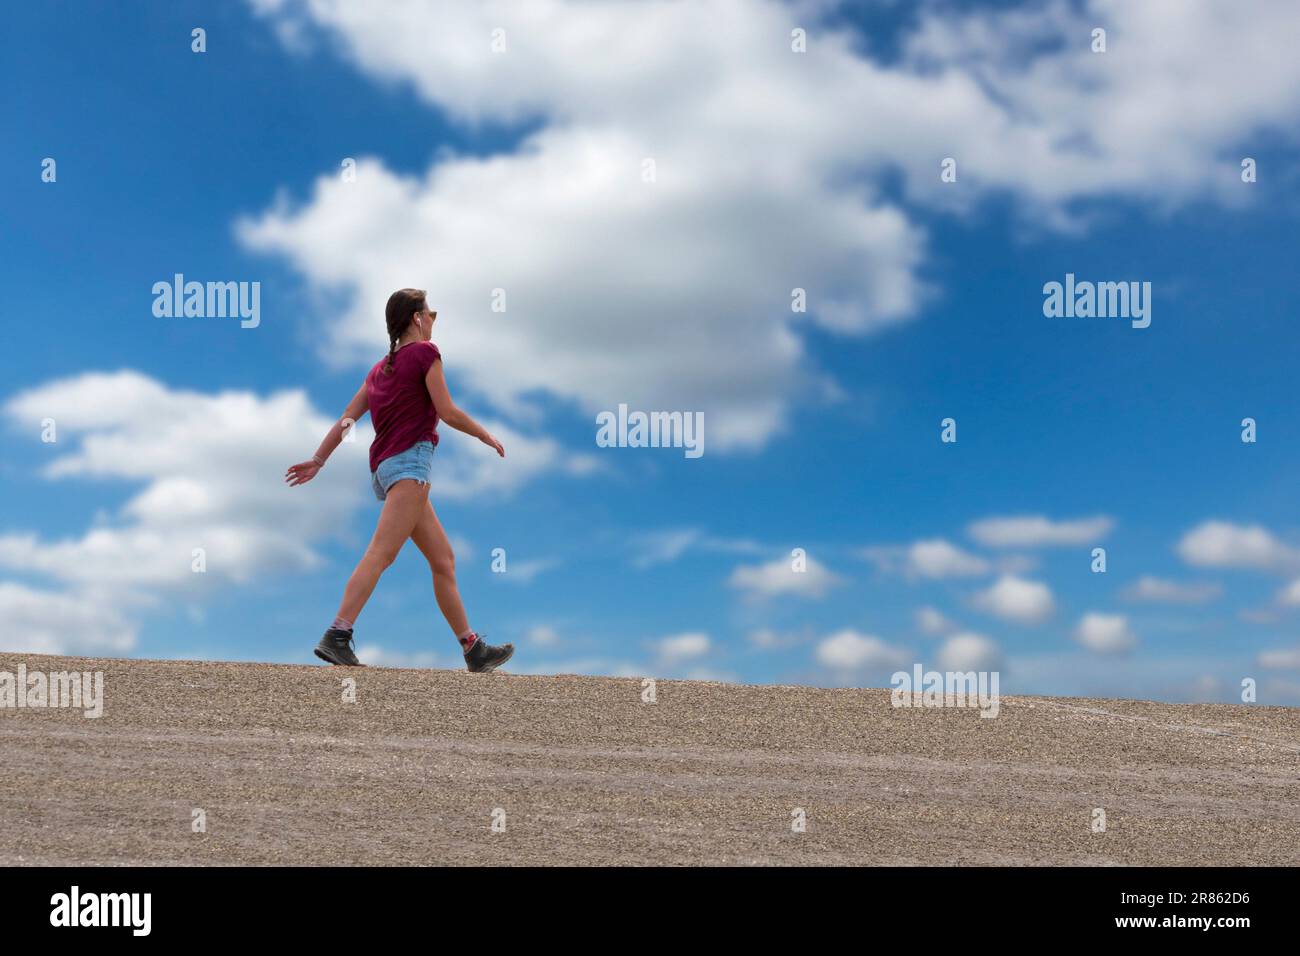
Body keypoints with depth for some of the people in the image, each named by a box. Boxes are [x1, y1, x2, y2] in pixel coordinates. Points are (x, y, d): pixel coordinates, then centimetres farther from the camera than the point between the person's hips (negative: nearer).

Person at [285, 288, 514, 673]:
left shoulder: (381, 367, 22)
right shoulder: (425, 352, 0)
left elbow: (346, 419, 16)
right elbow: (448, 413, -6)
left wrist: (317, 461, 17)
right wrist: (486, 435, 8)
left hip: (385, 466, 9)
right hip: (411, 459, -9)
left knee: (444, 560, 9)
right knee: (380, 554, -19)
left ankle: (473, 649, 11)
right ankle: (337, 637, -29)